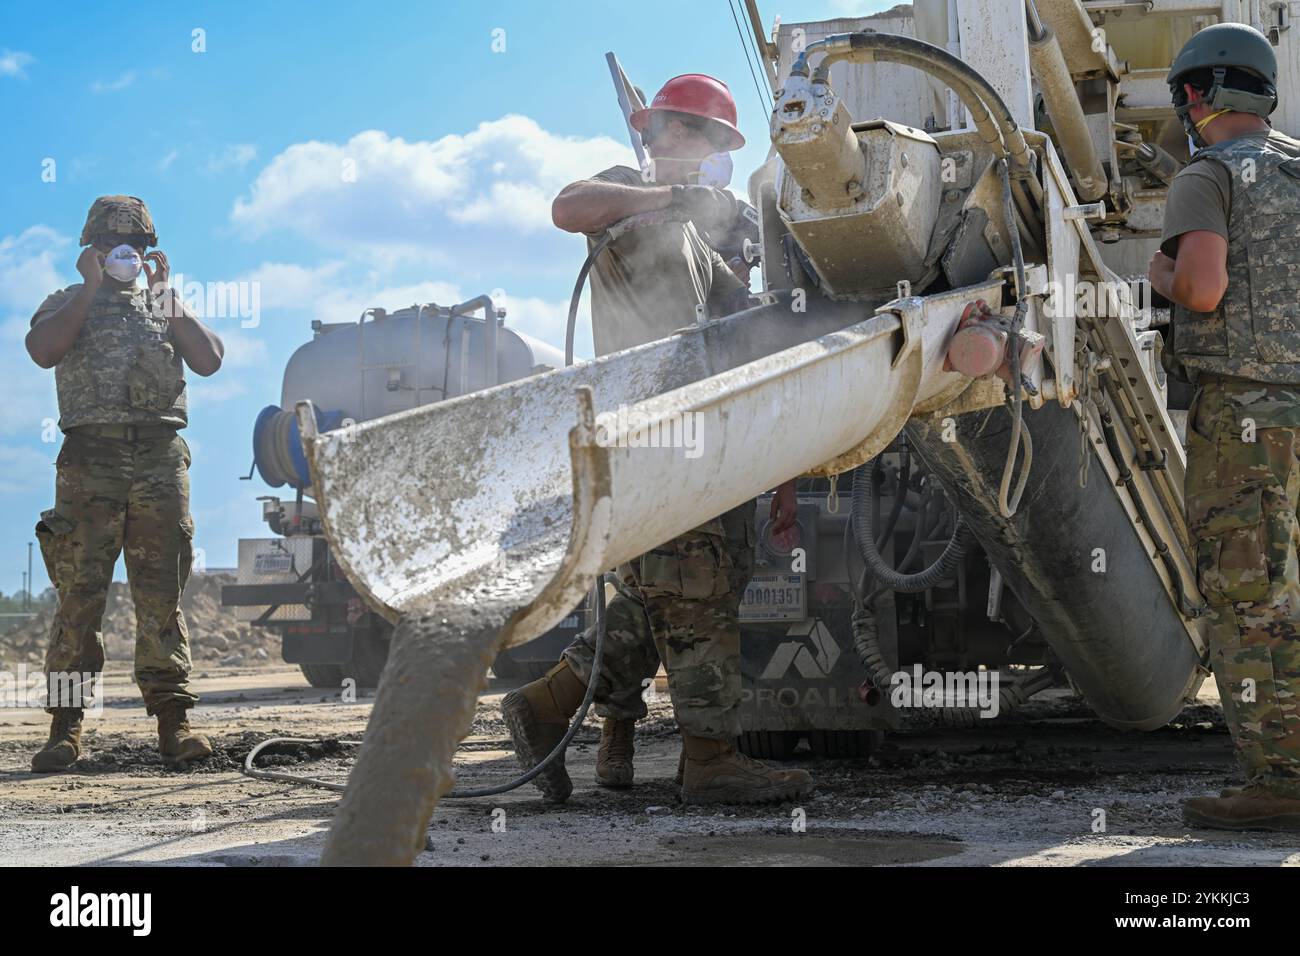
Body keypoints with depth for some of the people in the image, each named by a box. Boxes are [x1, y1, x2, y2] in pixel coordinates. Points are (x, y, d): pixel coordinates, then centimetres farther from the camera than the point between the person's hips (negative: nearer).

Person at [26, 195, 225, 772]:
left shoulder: (164, 305, 21)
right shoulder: (66, 304, 15)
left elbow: (209, 360, 5)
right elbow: (42, 351, -8)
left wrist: (165, 295, 2)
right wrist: (91, 288, -4)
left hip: (161, 463, 2)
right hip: (90, 459, -2)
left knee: (162, 594, -1)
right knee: (79, 594, -6)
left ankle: (172, 723, -1)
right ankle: (65, 728, -4)